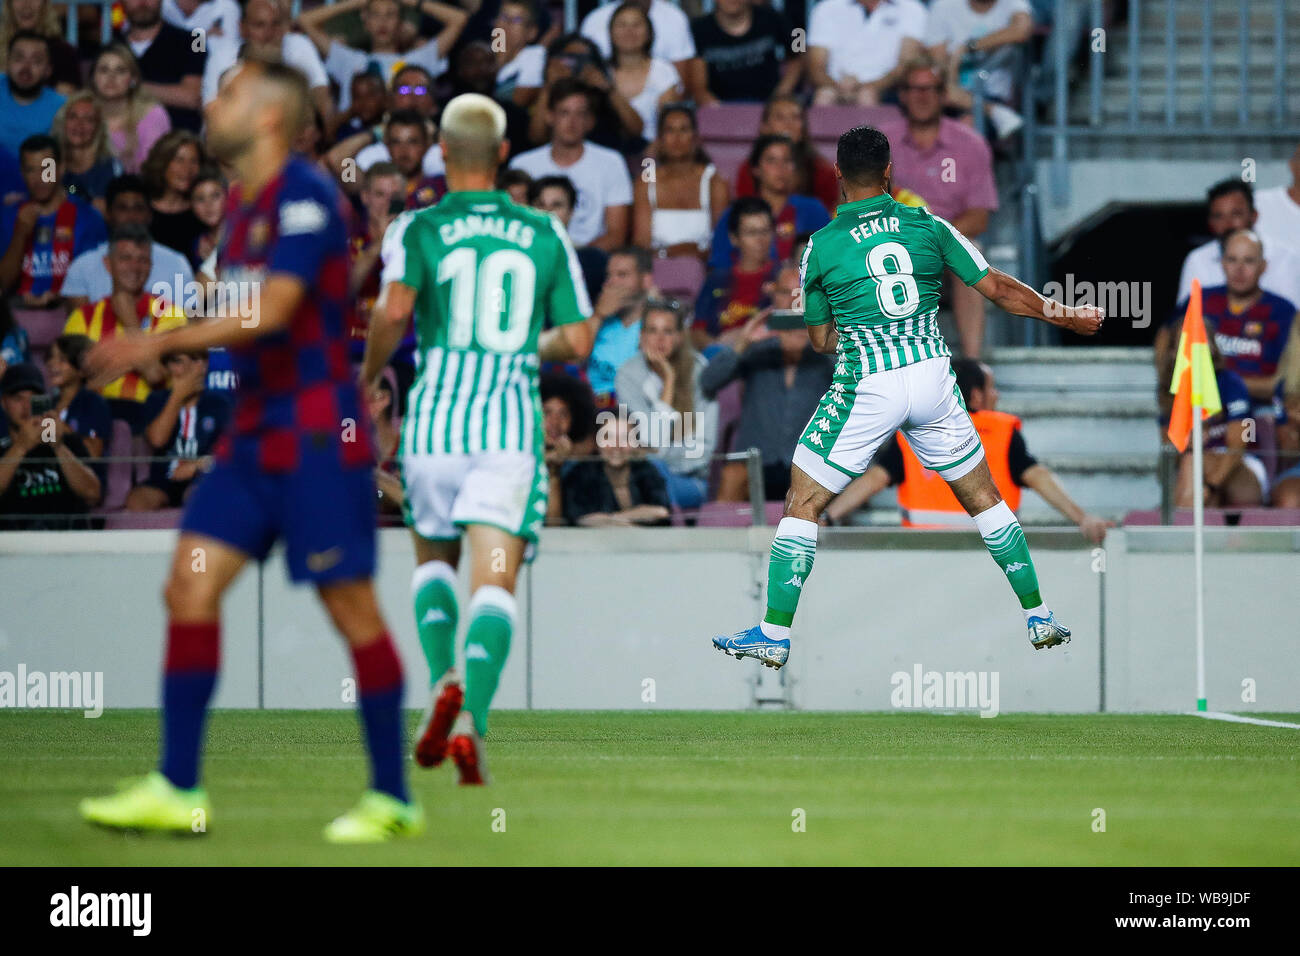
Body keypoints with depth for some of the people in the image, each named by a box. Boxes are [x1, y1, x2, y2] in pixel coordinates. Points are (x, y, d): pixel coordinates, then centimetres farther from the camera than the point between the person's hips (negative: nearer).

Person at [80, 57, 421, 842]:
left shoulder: (305, 196, -13)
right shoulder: (244, 204, 14)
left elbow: (274, 309, -23)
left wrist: (164, 342, -22)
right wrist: (171, 345, 12)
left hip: (318, 436, -9)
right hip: (255, 433, 9)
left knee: (351, 607, -3)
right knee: (190, 586, 0)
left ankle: (394, 799, 6)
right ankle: (177, 790, 0)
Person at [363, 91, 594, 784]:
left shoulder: (417, 229, 1)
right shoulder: (546, 235, 9)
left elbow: (394, 310, -16)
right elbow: (576, 341, 8)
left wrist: (367, 376, 1)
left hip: (434, 419, 0)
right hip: (513, 424, 0)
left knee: (432, 557, 23)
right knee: (495, 578, -5)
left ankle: (443, 679, -1)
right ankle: (471, 721, -24)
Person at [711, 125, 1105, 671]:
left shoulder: (821, 247, -1)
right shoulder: (927, 225, 3)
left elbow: (821, 338, 9)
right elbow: (998, 289, 8)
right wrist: (1067, 317, 20)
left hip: (866, 388, -3)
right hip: (933, 375, 3)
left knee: (803, 502, 6)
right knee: (982, 496, 18)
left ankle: (775, 635, 3)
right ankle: (1039, 616, 20)